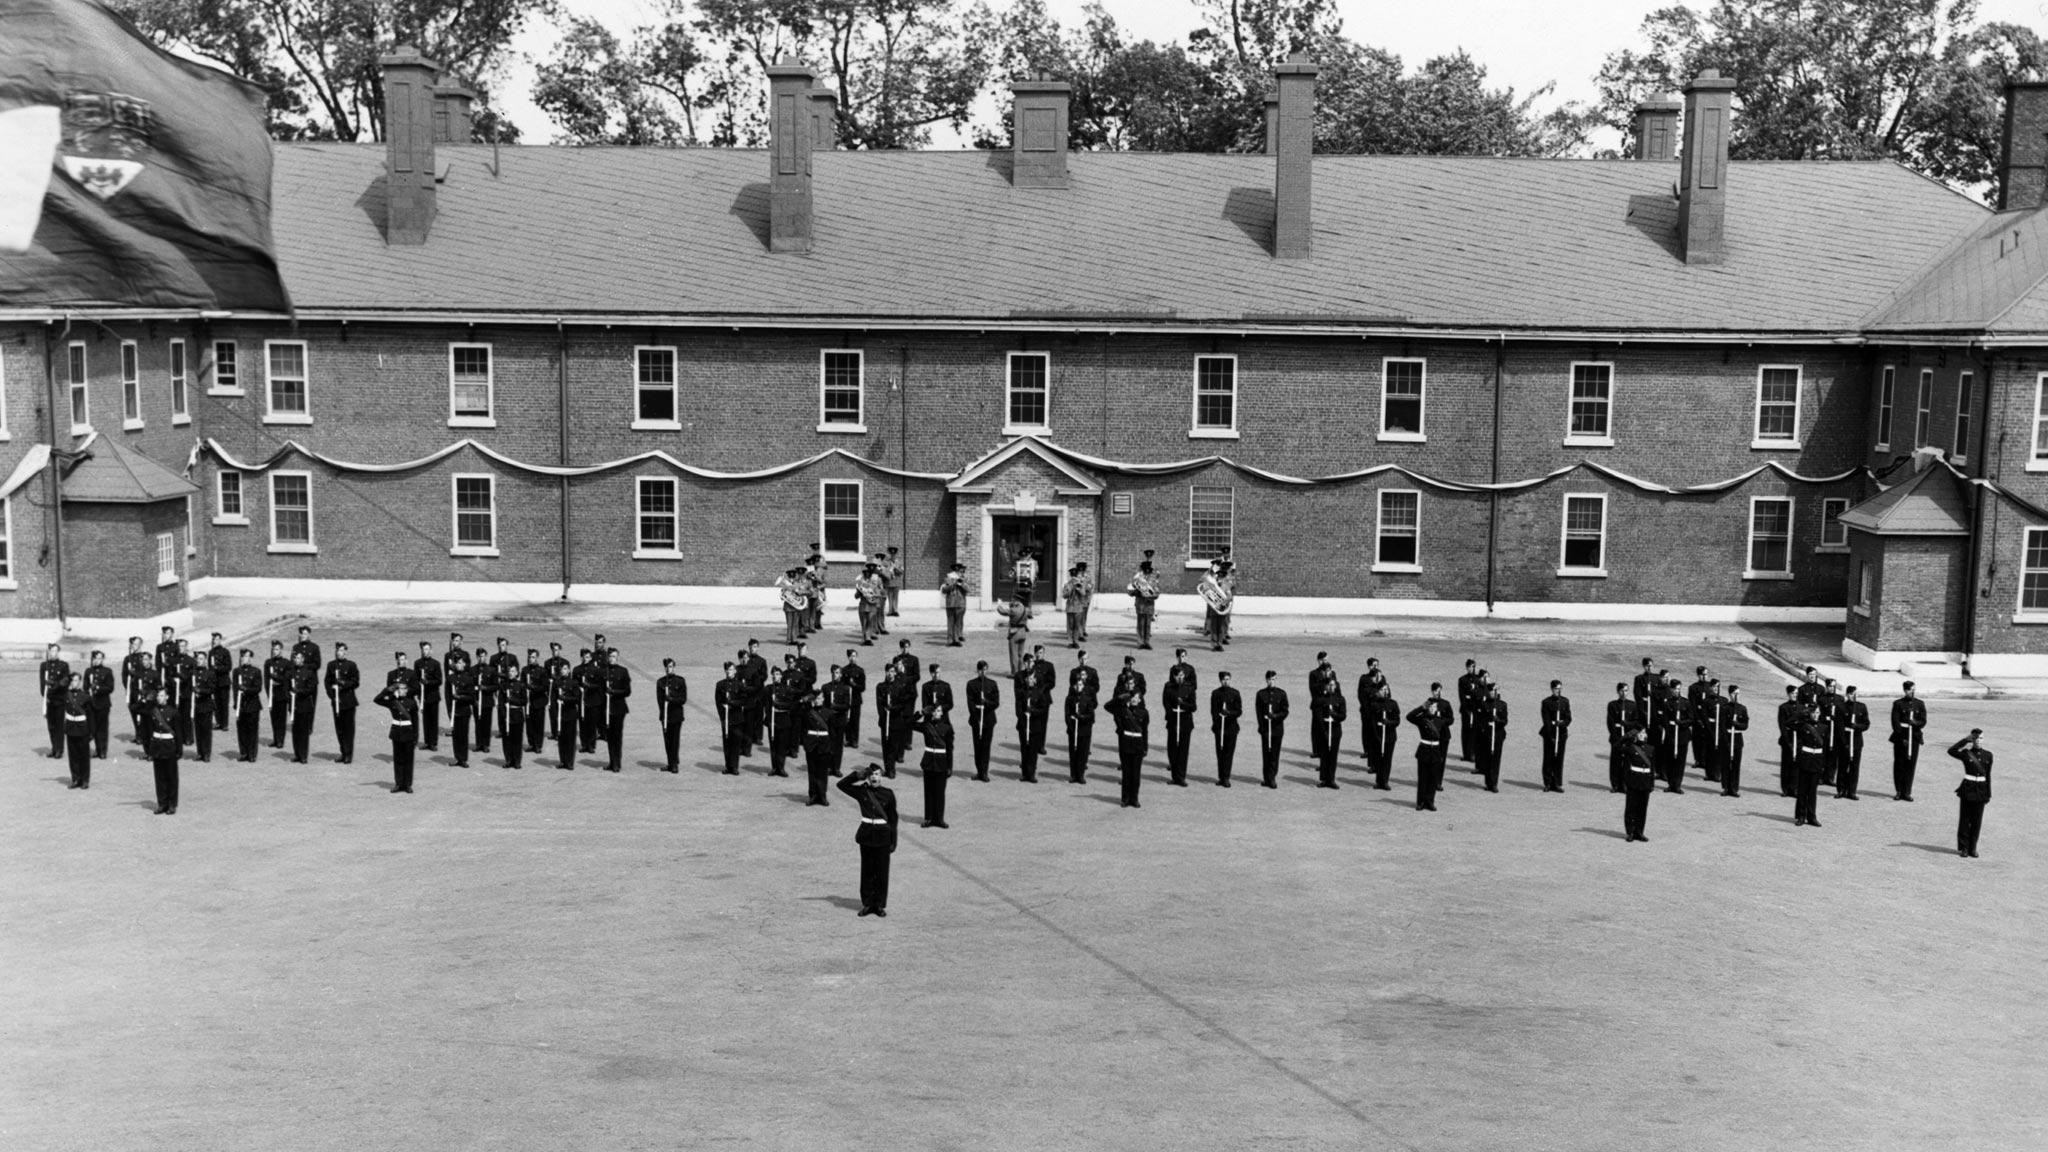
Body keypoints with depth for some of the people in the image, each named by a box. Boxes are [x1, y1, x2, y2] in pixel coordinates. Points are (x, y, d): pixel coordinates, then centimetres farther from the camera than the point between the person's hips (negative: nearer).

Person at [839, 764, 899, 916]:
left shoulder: (888, 793, -2)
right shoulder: (862, 791, 2)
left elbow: (893, 818, 2)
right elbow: (841, 785, 0)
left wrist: (893, 841, 0)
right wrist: (858, 775, -10)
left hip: (882, 835, -1)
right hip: (866, 834, 1)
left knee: (882, 871, 3)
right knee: (867, 871, 7)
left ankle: (880, 905, 12)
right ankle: (867, 904, 16)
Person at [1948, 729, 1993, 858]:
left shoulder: (1987, 755, 6)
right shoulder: (1966, 753, -4)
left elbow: (1988, 775, 11)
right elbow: (1951, 751, -22)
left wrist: (1988, 793, 11)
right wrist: (1965, 740, -21)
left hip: (1981, 790, 3)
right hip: (1968, 789, -3)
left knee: (1977, 821, 6)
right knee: (1965, 819, 2)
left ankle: (1972, 848, 15)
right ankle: (1963, 848, 9)